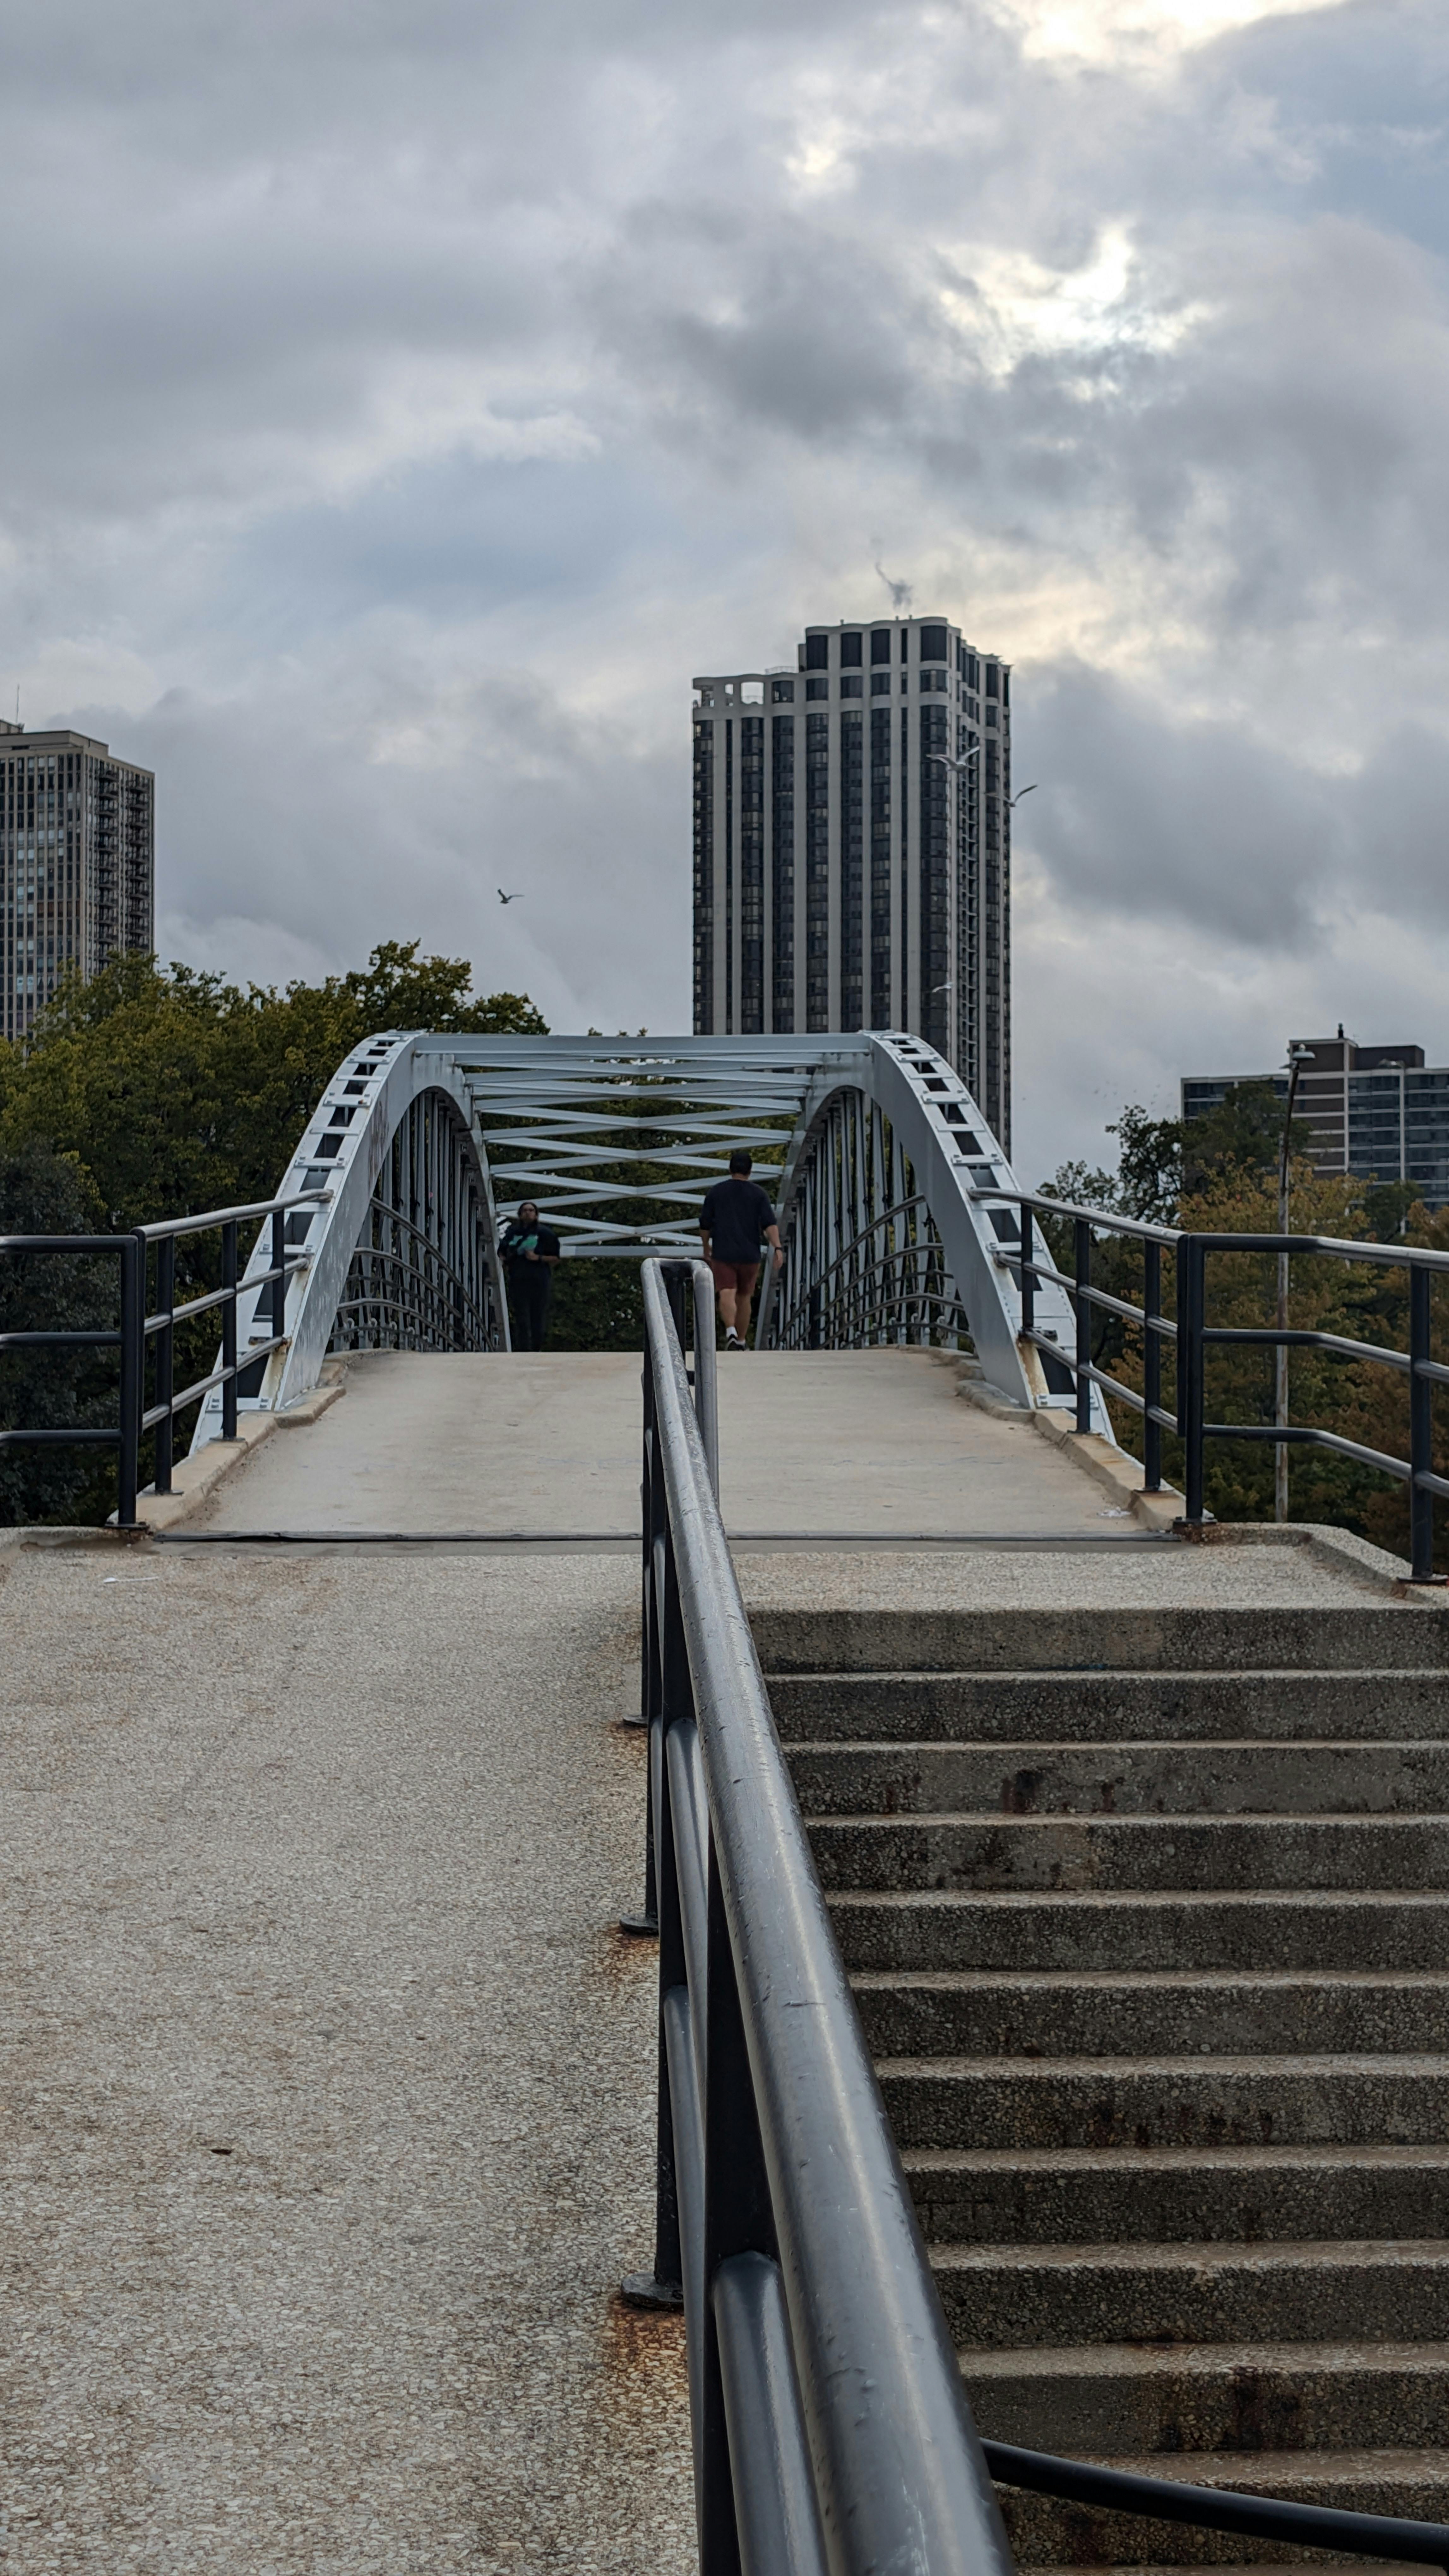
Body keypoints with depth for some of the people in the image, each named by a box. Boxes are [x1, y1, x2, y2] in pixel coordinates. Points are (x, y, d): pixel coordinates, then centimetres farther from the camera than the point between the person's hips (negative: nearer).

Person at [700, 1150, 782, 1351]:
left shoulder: (717, 1192, 4)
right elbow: (770, 1223, -9)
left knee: (727, 1295, -12)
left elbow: (705, 1225, 9)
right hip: (750, 1255, 1)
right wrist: (777, 1248, -15)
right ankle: (741, 1342, 25)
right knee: (744, 1297, 16)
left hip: (723, 1253, -1)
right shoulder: (758, 1193, 3)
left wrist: (707, 1249, 23)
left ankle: (731, 1332, -36)